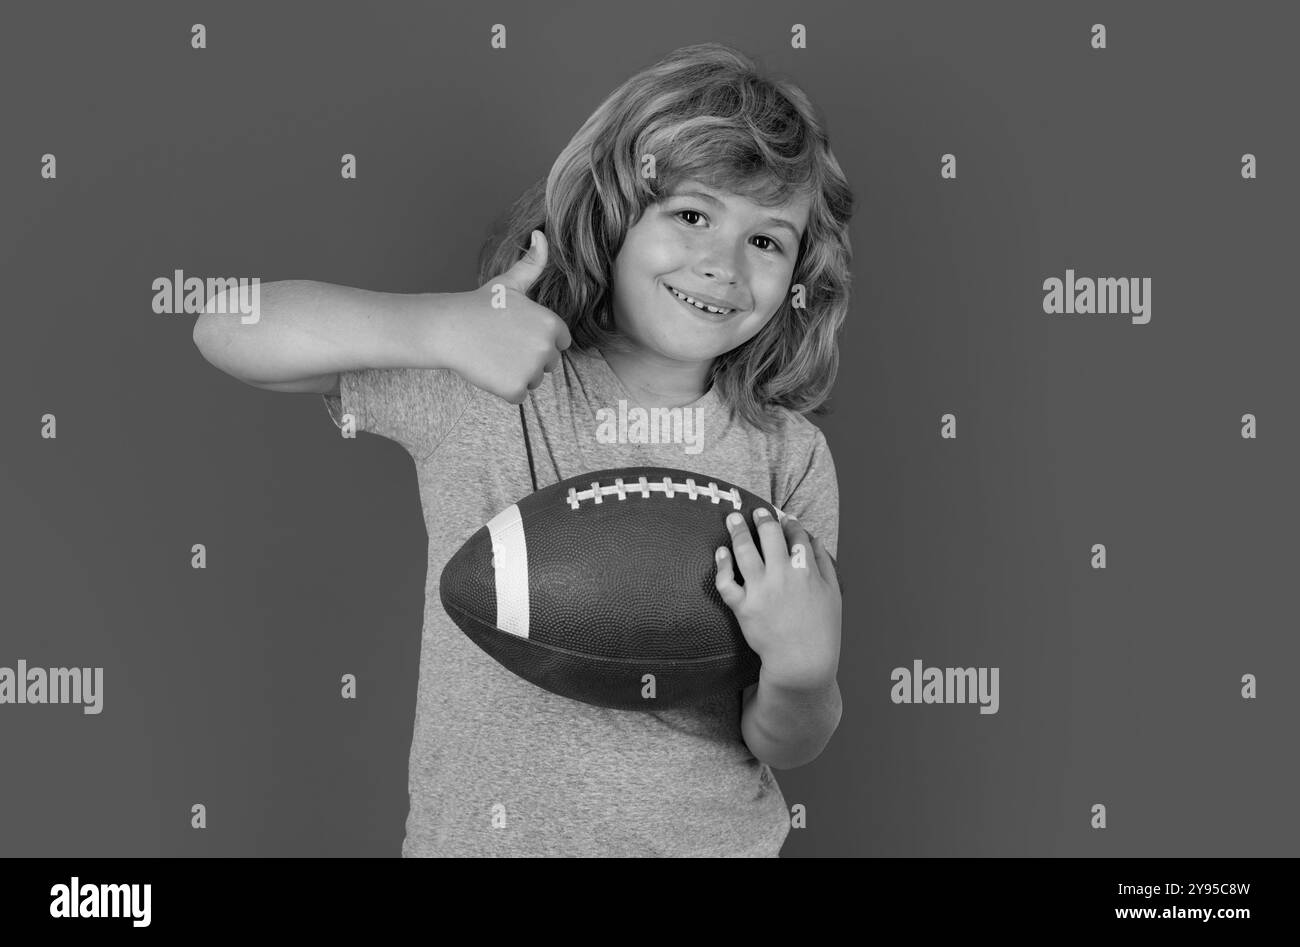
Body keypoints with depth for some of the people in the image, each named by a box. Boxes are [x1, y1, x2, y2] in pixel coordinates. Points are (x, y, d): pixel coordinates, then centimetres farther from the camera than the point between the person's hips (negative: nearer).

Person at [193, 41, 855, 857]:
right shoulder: (485, 385, -13)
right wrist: (442, 325, -31)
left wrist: (803, 672, -27)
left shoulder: (790, 459, -9)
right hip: (477, 829, -1)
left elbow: (782, 746, -5)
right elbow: (228, 329, -19)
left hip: (714, 833, 1)